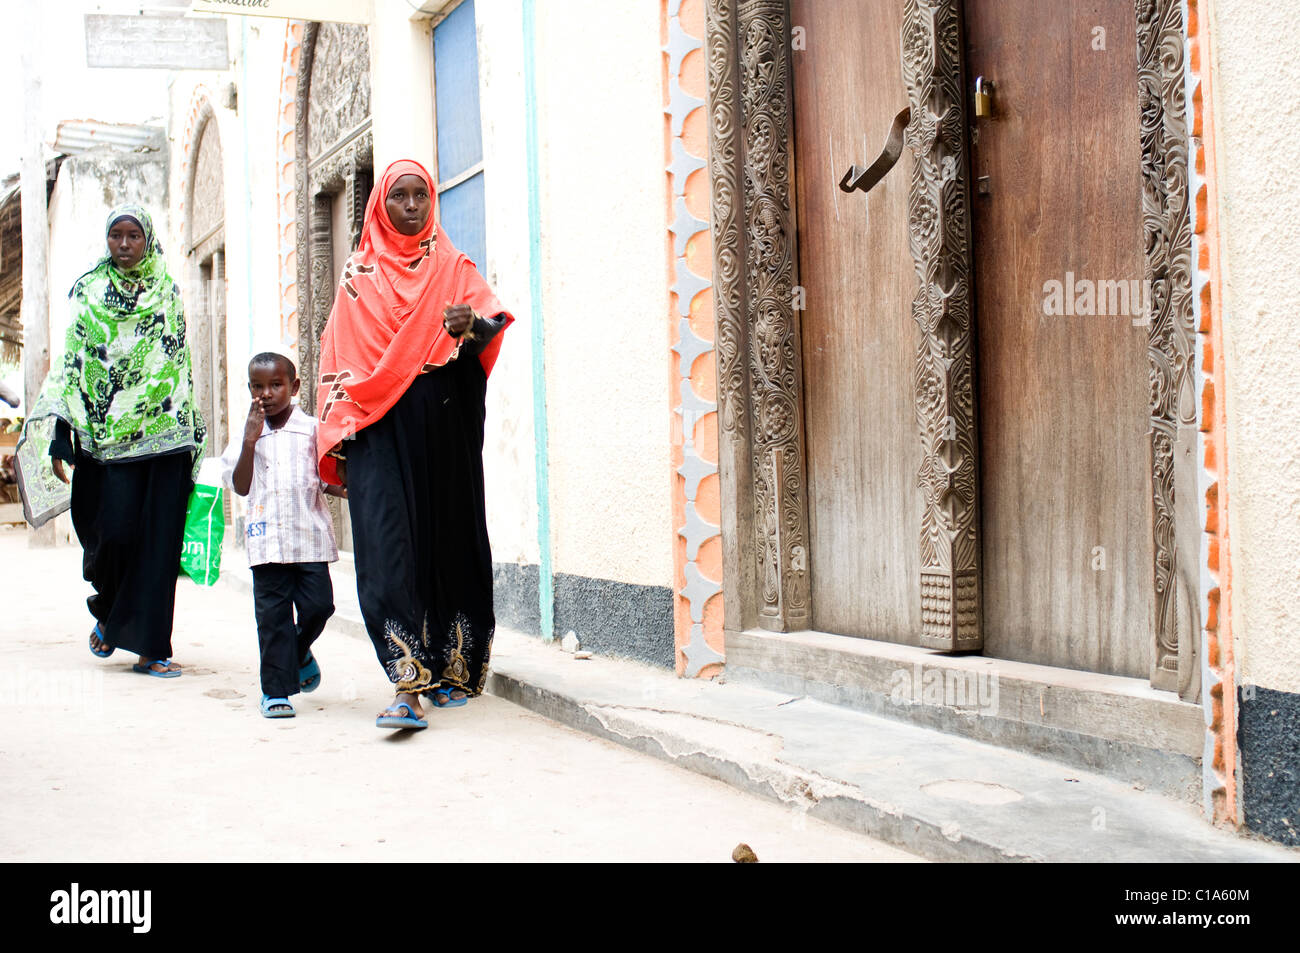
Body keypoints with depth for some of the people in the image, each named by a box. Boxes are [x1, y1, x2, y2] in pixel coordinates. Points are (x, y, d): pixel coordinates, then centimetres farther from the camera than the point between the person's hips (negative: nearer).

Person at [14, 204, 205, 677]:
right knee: (115, 530, -9)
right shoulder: (88, 290, 7)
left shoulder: (168, 290, 12)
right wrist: (57, 432, -3)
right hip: (106, 434, -1)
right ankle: (109, 611, 21)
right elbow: (71, 360, 5)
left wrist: (191, 434, 11)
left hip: (165, 435, 1)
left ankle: (148, 644, 2)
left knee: (158, 537, -4)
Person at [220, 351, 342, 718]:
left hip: (310, 534, 0)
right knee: (272, 614, 0)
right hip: (266, 539, 0)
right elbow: (241, 487, 2)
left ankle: (300, 654, 29)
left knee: (318, 604, -3)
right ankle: (276, 689, 8)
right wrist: (249, 442, -8)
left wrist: (348, 491, -10)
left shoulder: (312, 429, 6)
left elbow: (327, 479, 11)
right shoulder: (248, 435, 8)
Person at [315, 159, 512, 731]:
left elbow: (492, 323, -6)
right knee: (388, 549, -12)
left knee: (447, 538, 4)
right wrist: (336, 431, 4)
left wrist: (470, 326, -30)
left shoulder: (454, 269, 12)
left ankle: (449, 669, 20)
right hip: (378, 429, 0)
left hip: (443, 428, 0)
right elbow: (337, 360, 13)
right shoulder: (358, 275, 14)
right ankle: (408, 688, -16)